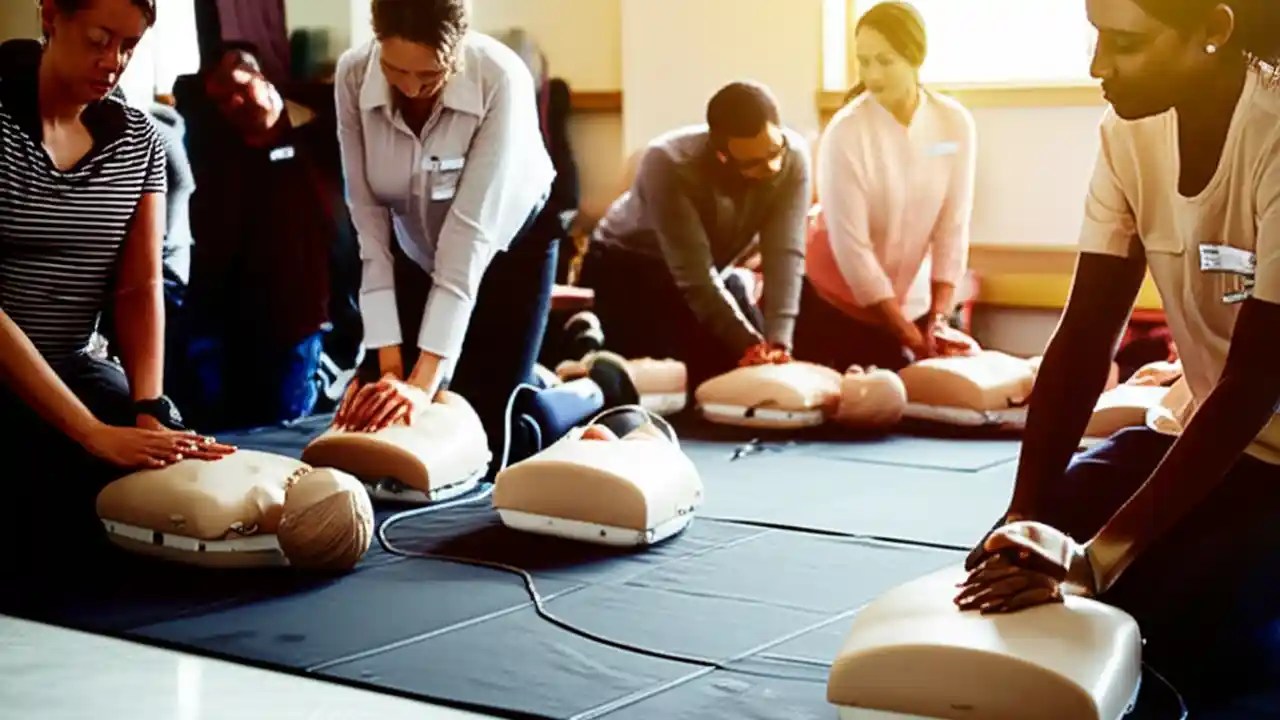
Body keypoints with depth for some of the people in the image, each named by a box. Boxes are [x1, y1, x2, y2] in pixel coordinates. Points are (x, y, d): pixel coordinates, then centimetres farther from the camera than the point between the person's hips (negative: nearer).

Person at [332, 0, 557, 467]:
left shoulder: (501, 79, -34)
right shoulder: (353, 75, -24)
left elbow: (471, 230, -36)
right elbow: (368, 218, -21)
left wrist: (425, 379, -40)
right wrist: (389, 360, -25)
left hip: (506, 247, -3)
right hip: (415, 248, 4)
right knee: (377, 429, 1)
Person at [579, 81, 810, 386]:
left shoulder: (794, 156, -23)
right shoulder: (668, 163, -35)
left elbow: (785, 254, -26)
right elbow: (694, 275, -34)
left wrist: (778, 343, -37)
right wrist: (750, 346, -36)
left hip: (715, 267, 4)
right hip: (630, 267, -4)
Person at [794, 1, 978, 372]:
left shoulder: (955, 123, -9)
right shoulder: (845, 132, -20)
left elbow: (953, 227, -7)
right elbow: (851, 245, -19)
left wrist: (938, 321, -13)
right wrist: (908, 334, -19)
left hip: (908, 302, 3)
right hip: (834, 302, -3)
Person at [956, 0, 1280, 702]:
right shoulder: (1131, 133, -6)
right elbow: (1083, 337, -9)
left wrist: (1097, 557, -34)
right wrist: (1025, 518, -21)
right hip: (1205, 428, 6)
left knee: (1164, 625, -21)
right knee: (1011, 567, -9)